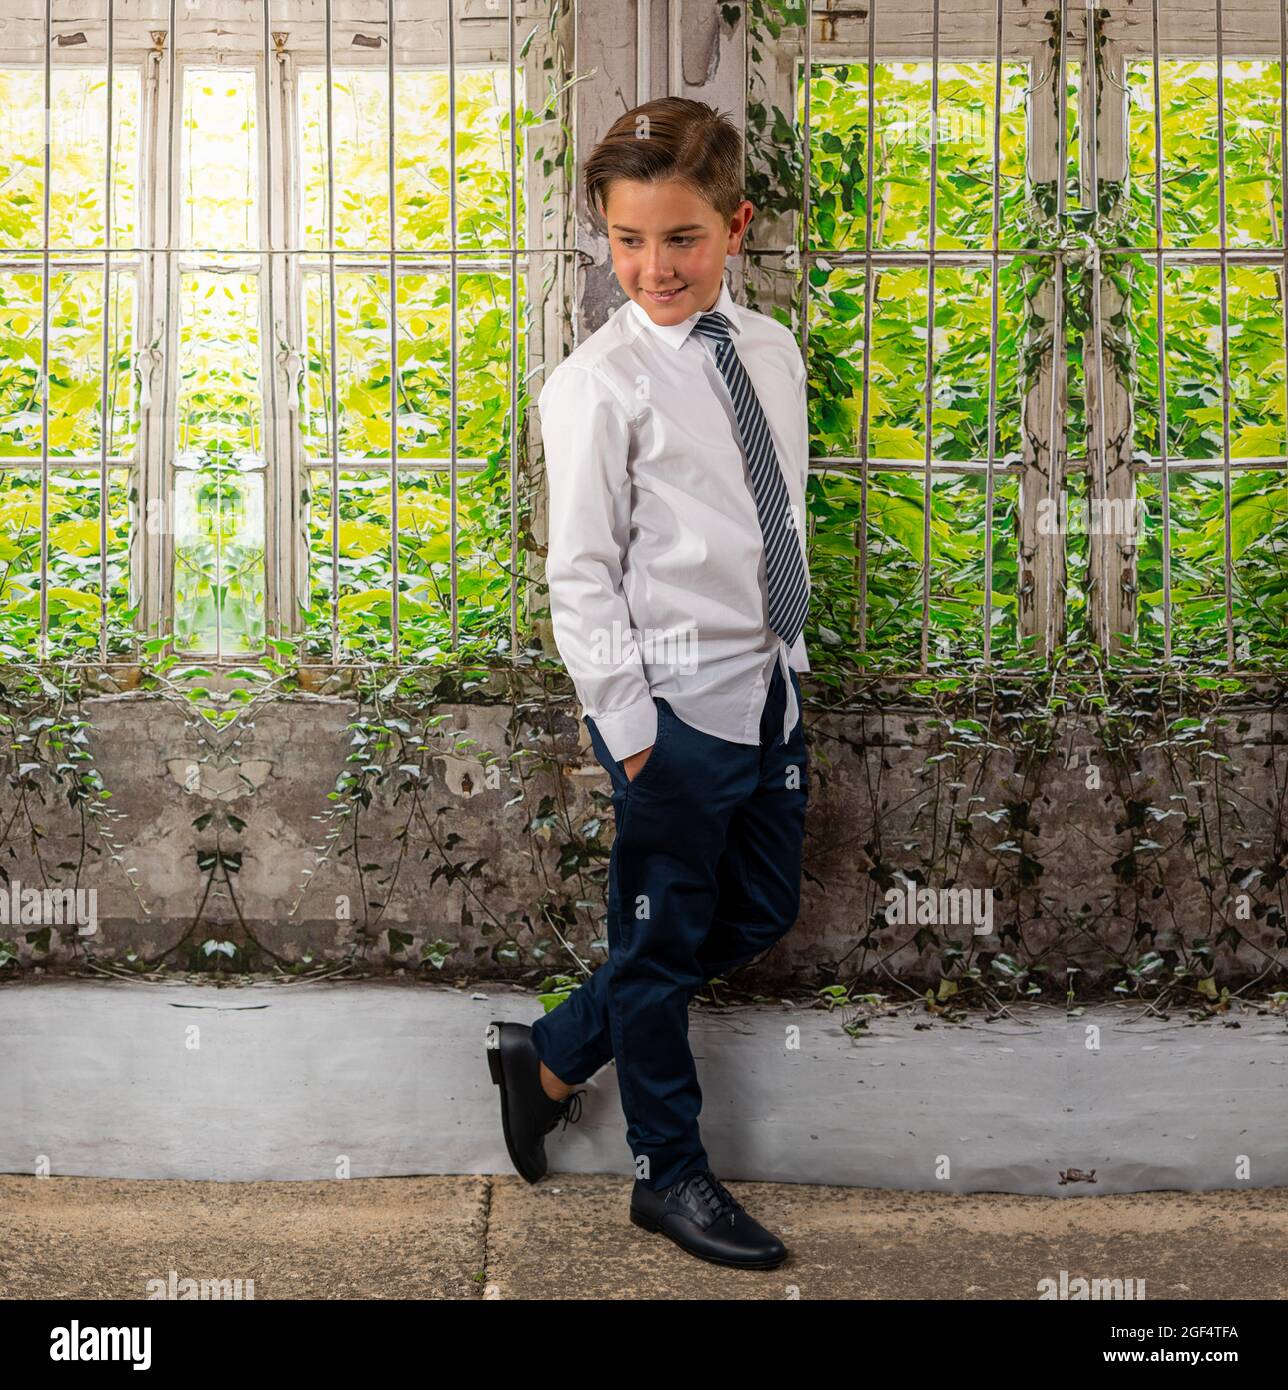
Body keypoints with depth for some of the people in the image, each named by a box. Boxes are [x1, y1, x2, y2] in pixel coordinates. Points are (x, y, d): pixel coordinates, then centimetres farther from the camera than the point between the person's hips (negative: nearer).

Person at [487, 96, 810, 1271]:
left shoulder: (773, 351, 5)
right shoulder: (601, 381, -14)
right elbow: (580, 574, -14)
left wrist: (790, 644, 13)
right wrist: (629, 723, -15)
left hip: (770, 685, 8)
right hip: (675, 697, -7)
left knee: (760, 915, 17)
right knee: (665, 935, 6)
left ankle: (553, 1054, 32)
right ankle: (673, 1176, 22)